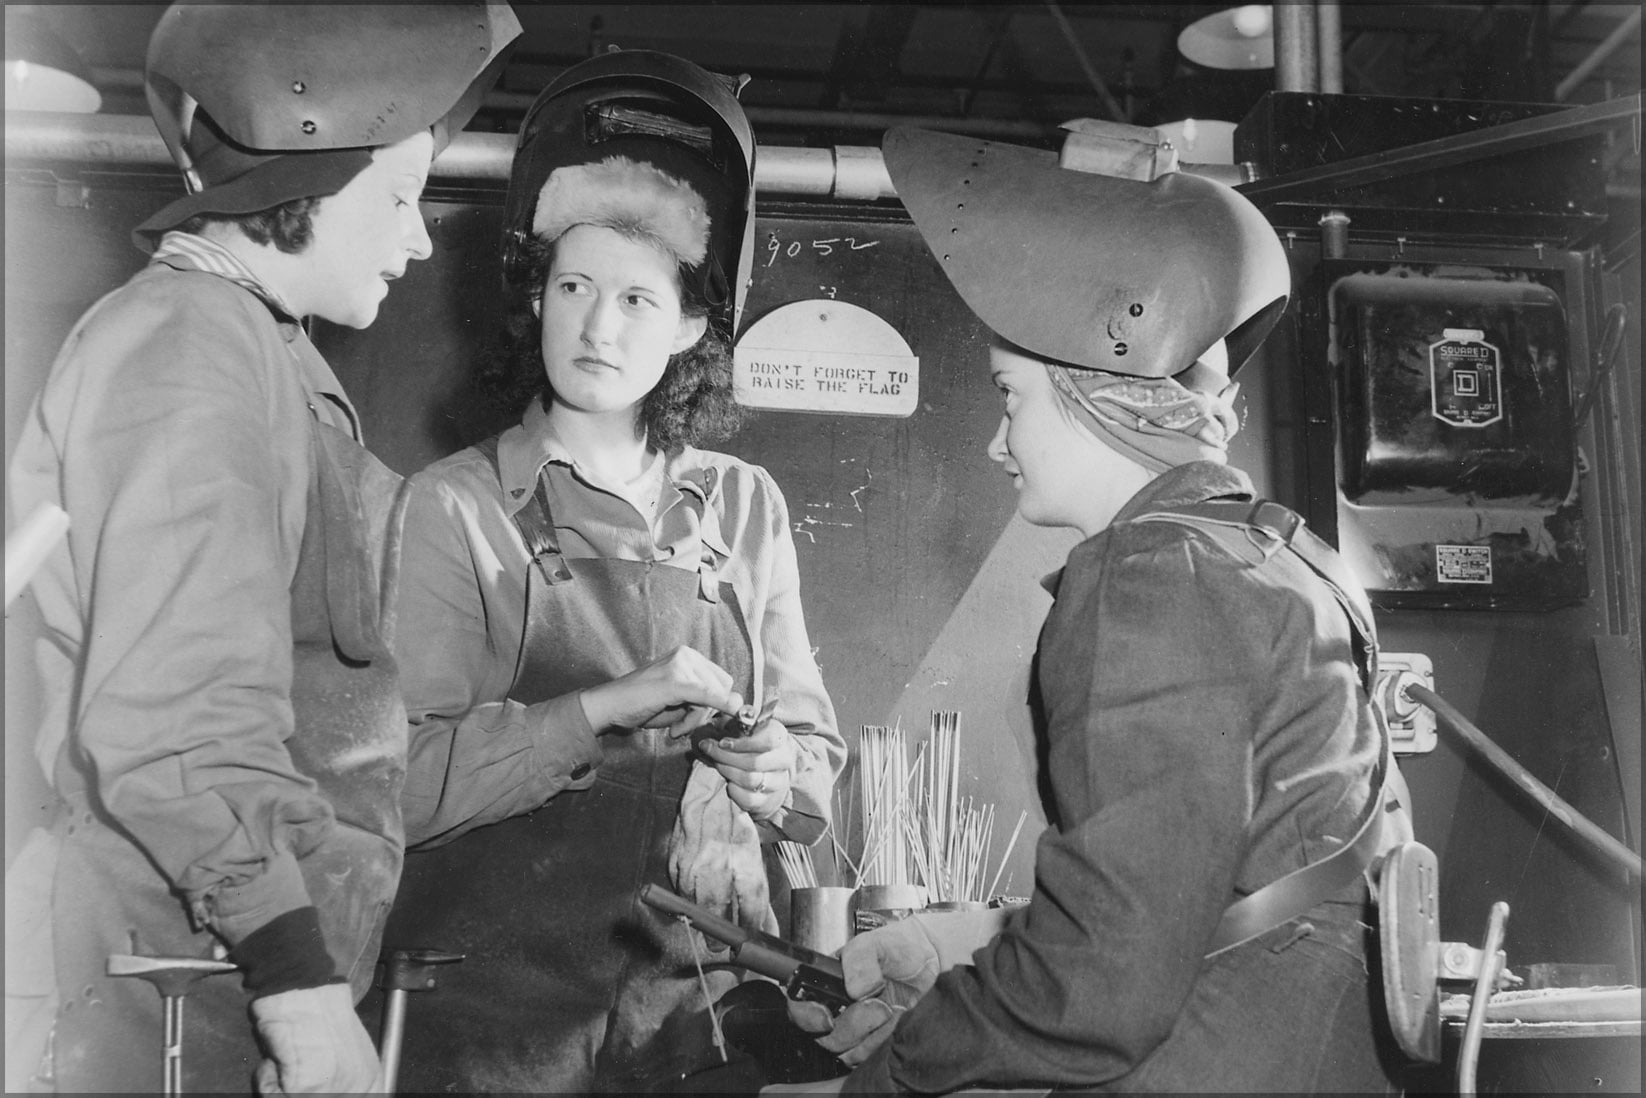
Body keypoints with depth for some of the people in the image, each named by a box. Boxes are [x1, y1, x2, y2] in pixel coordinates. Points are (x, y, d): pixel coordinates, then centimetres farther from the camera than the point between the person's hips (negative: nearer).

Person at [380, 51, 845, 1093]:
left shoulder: (746, 509, 3)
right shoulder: (454, 509, -6)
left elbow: (818, 755, 6)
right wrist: (606, 707, -21)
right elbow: (404, 780, -14)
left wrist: (777, 774, -14)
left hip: (707, 995, 3)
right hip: (506, 1007, -2)